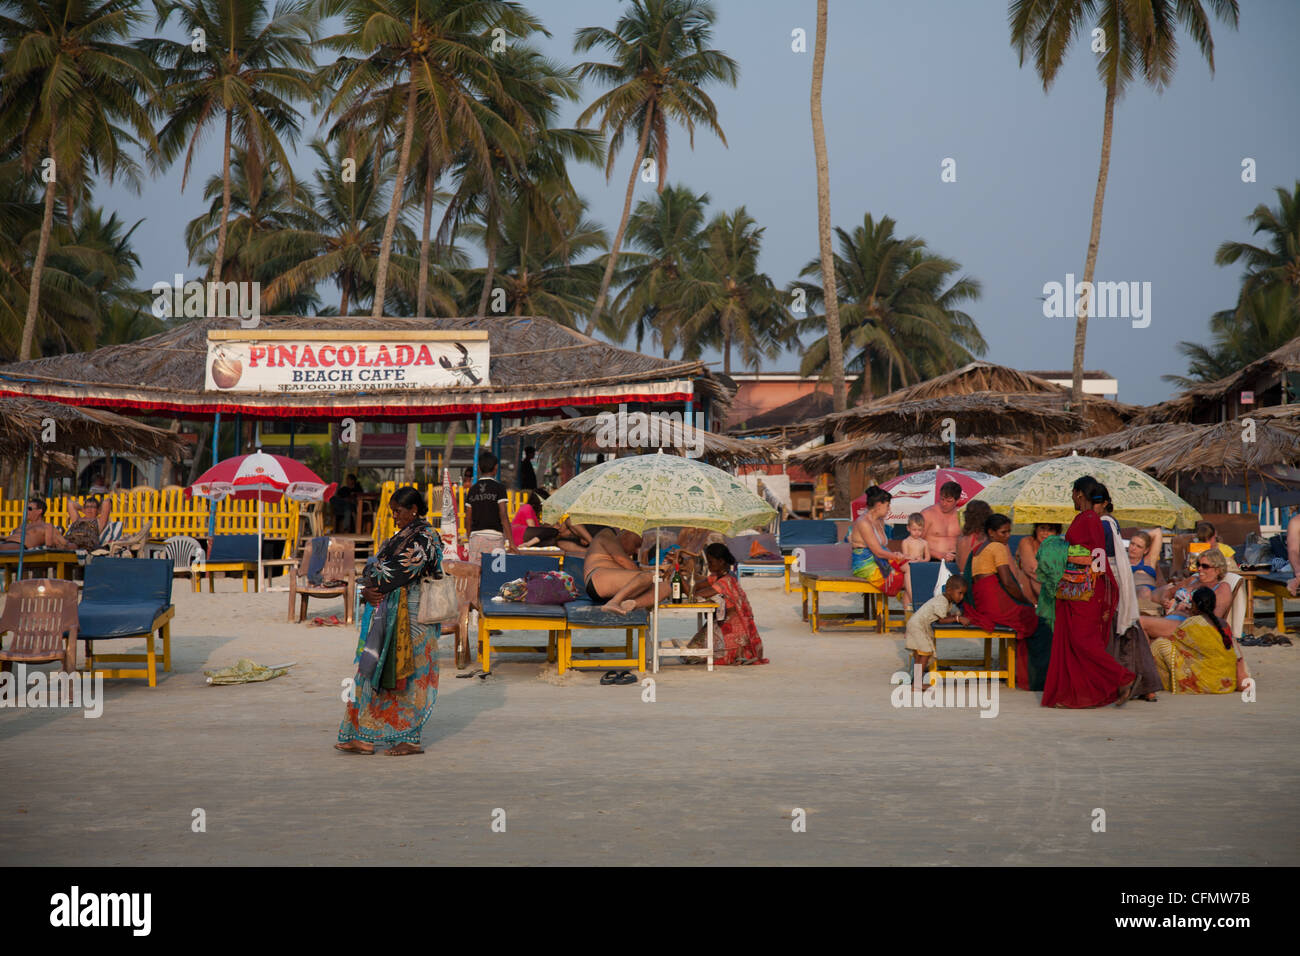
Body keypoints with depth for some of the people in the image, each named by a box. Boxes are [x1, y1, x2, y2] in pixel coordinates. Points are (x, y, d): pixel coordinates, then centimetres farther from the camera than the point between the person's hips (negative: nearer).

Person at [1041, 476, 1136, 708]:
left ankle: (1123, 679, -4)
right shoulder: (1081, 519, 13)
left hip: (1085, 590, -10)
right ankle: (1070, 692, 13)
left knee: (1083, 641, -8)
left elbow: (1098, 558, -16)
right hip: (1073, 589, 10)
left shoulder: (1091, 520, -15)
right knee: (1067, 640, 10)